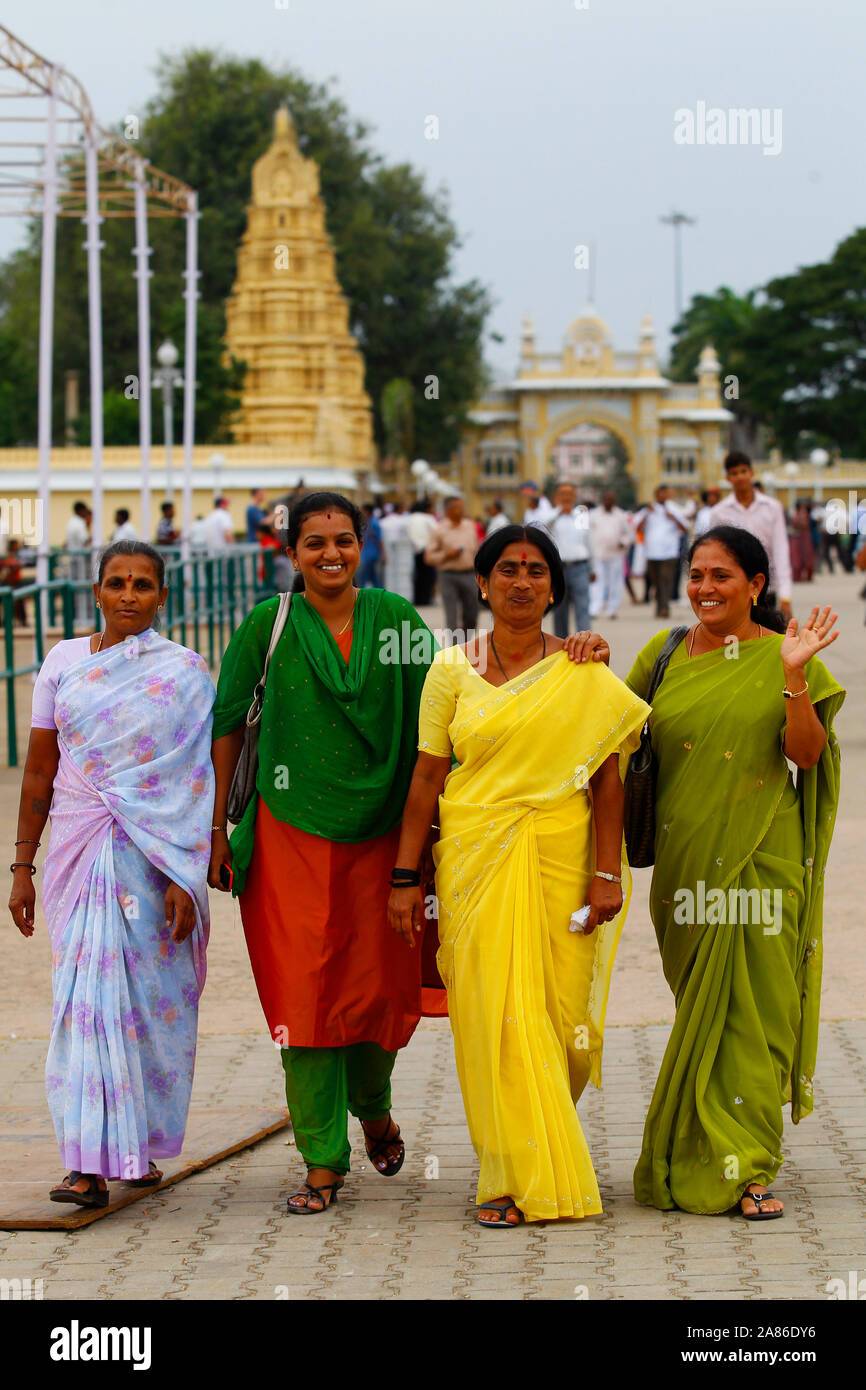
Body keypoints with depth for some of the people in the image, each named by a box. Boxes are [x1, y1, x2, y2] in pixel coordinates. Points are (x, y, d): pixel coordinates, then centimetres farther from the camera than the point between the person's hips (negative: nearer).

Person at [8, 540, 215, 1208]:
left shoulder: (184, 672, 0)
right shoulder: (64, 661, 8)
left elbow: (197, 781, -5)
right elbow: (40, 770, 10)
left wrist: (185, 877, -12)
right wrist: (22, 866, 7)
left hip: (158, 853, -2)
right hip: (78, 849, 2)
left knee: (152, 996, 3)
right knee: (88, 994, -5)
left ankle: (142, 1141, 20)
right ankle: (91, 1163, -4)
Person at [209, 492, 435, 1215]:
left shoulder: (394, 618, 2)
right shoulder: (270, 624, -1)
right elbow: (228, 722, 4)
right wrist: (217, 827, 1)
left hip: (380, 831, 1)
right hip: (292, 831, -1)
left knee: (380, 987, 2)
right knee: (305, 992, -5)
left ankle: (372, 1104, 35)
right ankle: (324, 1161, 4)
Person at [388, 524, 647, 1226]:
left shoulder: (585, 676, 3)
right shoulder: (452, 670, 4)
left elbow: (607, 778, 1)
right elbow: (427, 777, 5)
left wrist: (607, 872, -7)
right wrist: (407, 876, 2)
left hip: (561, 858, 0)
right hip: (476, 859, 0)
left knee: (561, 1010, 3)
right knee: (493, 1012, -4)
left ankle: (548, 1164, 27)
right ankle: (515, 1178, 4)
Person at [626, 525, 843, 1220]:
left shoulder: (783, 657, 0)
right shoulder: (665, 654, 9)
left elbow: (808, 753, -8)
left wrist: (794, 676, -20)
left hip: (762, 858, -3)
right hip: (687, 858, 3)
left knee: (754, 1004, -5)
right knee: (702, 1003, 5)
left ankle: (743, 1168, -1)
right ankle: (731, 1158, 17)